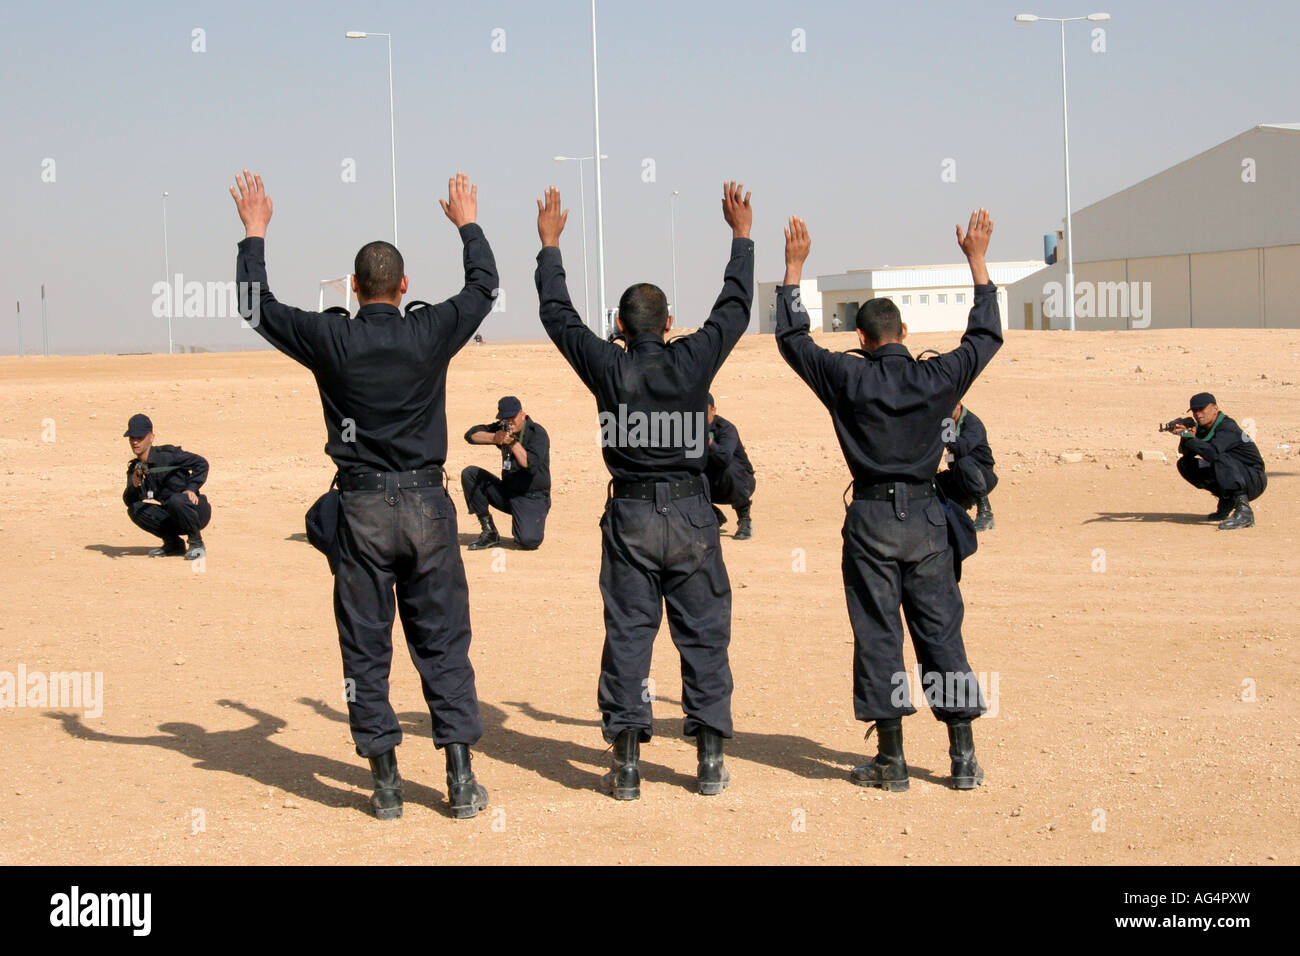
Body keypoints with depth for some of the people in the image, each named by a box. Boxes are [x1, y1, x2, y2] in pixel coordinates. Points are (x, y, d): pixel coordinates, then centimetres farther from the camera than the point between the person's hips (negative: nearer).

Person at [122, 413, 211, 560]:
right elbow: (128, 501, -6)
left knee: (176, 500, -36)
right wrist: (134, 486, -27)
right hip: (172, 518, 6)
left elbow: (201, 463, -13)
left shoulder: (166, 454, -13)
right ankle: (173, 544, 2)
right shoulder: (134, 469, 5)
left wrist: (191, 489, -22)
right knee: (135, 509, -11)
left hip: (197, 510, -6)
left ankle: (197, 543, -14)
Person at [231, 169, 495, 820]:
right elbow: (483, 286, 17)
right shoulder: (431, 334, -3)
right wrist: (468, 224, 32)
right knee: (443, 645, 7)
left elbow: (256, 305, 8)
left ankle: (386, 784, 8)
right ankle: (462, 782, 5)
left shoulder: (331, 341, -6)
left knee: (366, 650, 7)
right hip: (427, 505, 1)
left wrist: (254, 234, 21)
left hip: (363, 509, -1)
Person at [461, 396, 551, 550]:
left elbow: (531, 464, -26)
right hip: (506, 494, 6)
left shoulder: (537, 433, -12)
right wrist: (494, 438, -24)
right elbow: (471, 434, -8)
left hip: (533, 499, -6)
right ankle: (489, 531, -4)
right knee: (469, 474, -11)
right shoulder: (502, 429, 5)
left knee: (528, 541, -30)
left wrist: (513, 442, -32)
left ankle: (529, 524, 12)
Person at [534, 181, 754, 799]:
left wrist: (550, 244, 19)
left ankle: (626, 761, 3)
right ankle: (710, 760, 6)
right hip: (690, 515, 0)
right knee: (703, 634, 6)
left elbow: (558, 315, 8)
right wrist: (742, 236, 18)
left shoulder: (608, 368, -4)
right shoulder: (694, 361, -5)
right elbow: (735, 307, 8)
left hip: (629, 516, 0)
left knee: (627, 633, 4)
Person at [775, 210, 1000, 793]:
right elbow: (986, 336, 13)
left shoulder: (848, 379, -6)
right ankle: (964, 759, 7)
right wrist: (977, 261, 19)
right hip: (926, 520, 2)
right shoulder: (937, 378, -2)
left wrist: (794, 267, 13)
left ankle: (892, 761, 4)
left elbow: (792, 339, 6)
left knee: (877, 637, 3)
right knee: (941, 634, 6)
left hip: (871, 521, -2)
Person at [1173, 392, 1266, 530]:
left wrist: (1189, 437, -30)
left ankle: (1244, 512, -32)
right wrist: (1185, 437, -19)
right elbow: (1185, 452, 1)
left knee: (1221, 460, -36)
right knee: (1185, 464, 3)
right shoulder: (1203, 427, 3)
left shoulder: (1227, 427, -22)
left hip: (1254, 481, -9)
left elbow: (1213, 453, -38)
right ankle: (1226, 503, 10)